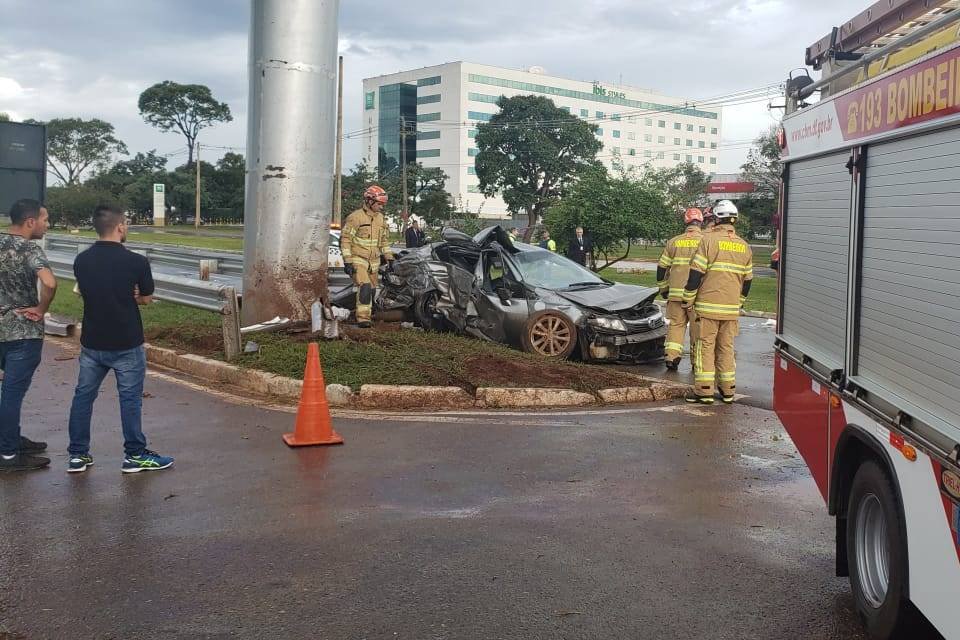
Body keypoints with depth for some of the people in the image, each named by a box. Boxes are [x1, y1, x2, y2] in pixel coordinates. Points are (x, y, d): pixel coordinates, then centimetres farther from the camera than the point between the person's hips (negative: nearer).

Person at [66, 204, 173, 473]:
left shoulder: (81, 261, -2)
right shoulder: (136, 262, -16)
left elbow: (86, 293, 11)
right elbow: (146, 298, -3)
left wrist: (124, 295, 2)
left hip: (92, 342, 4)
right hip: (126, 344, -4)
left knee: (83, 395, 14)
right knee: (130, 398, 6)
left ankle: (78, 454, 20)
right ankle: (135, 455, 14)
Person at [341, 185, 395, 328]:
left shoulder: (380, 219, 11)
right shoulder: (355, 217, -12)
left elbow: (384, 240, 22)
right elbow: (345, 239, -12)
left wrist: (389, 258, 16)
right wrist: (347, 261, -17)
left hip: (374, 261, 7)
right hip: (358, 260, -7)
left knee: (372, 290, 10)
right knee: (365, 287, -20)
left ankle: (368, 314, 24)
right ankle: (362, 319, -18)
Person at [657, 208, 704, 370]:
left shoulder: (673, 242, 5)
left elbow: (662, 268, 8)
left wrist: (663, 289, 19)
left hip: (676, 294, 2)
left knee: (676, 324, 8)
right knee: (697, 327, 7)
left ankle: (671, 357, -2)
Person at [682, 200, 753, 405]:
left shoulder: (709, 239, -8)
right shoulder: (744, 246, 11)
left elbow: (696, 273, -11)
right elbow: (747, 279, 17)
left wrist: (688, 299, -2)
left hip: (708, 305, -5)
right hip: (732, 307, 5)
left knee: (706, 346, 0)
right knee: (726, 348, 12)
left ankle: (704, 391, -1)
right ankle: (728, 391, 15)